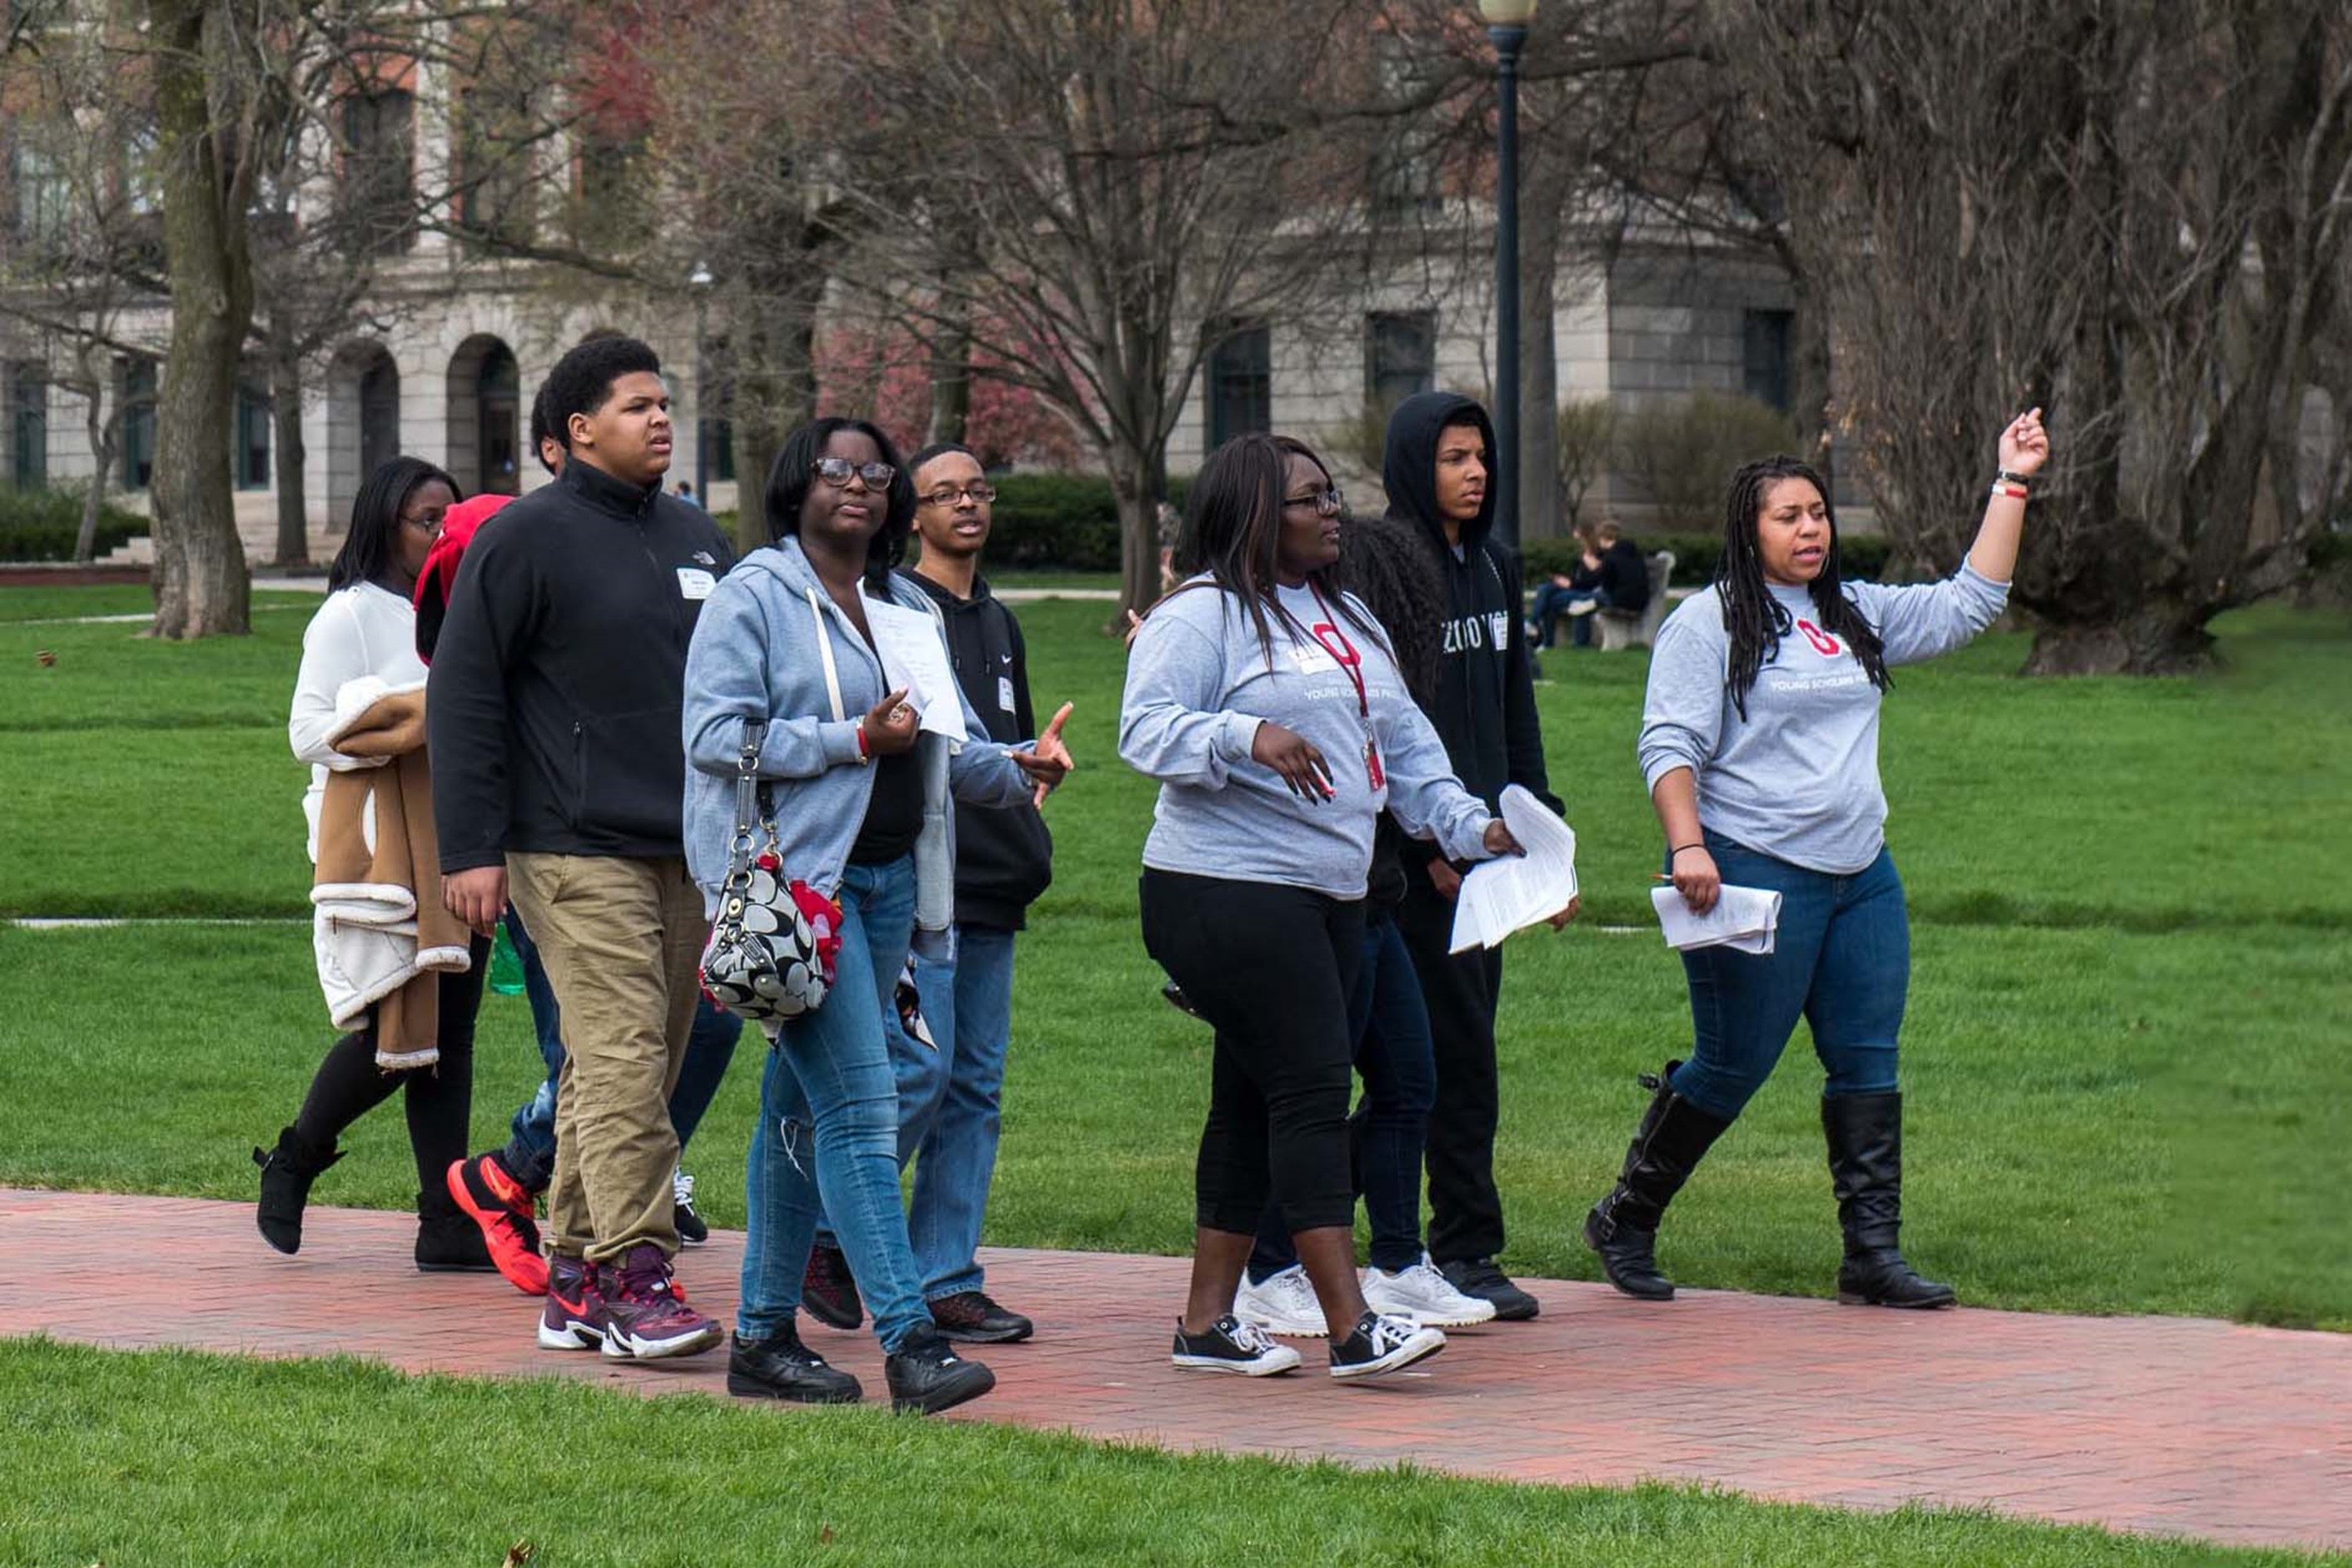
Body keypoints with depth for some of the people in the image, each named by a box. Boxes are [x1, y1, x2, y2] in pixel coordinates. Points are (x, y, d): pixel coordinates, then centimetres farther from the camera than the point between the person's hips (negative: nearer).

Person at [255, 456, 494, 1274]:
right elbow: (311, 730, -10)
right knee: (397, 1026, -10)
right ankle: (292, 1162, 13)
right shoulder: (351, 614, -3)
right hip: (379, 849, -7)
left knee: (449, 1029, 2)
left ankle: (447, 1222, 2)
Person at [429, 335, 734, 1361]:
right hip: (577, 850, -7)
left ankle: (577, 1282, 15)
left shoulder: (695, 537, 16)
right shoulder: (527, 538, -4)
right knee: (620, 1056, -14)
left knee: (636, 1070, 8)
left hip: (689, 853, 7)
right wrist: (470, 850, -10)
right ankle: (633, 1278, -13)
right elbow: (462, 695, -5)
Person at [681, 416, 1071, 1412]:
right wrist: (854, 740, -16)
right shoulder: (756, 595, -4)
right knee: (859, 1106, -14)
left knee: (803, 1107, 13)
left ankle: (764, 1337, 19)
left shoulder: (909, 611, 17)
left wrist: (1016, 769, 0)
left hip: (888, 881, 7)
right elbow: (715, 735, -12)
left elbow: (953, 747, 20)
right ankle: (908, 1340, -18)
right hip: (792, 880, -7)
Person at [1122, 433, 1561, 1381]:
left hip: (1328, 896, 9)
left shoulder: (1345, 617, 20)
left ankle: (1207, 1322, 16)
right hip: (1230, 894, -9)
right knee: (1311, 1090, -13)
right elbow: (1147, 730, -18)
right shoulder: (1202, 615, -8)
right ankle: (1351, 1329, -15)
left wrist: (1468, 825, 15)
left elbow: (1403, 741, 25)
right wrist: (1248, 736, -33)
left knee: (1255, 1102, 10)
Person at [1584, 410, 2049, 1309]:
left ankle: (1872, 1252, 7)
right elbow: (1669, 746, -9)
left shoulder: (1858, 615, 15)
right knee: (1733, 1065, -2)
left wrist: (2011, 486, 11)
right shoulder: (1709, 622, -4)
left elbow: (1968, 605, 15)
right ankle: (1625, 1223, 14)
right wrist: (1686, 846, -23)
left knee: (1868, 1063, 4)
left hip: (1861, 878, 7)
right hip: (1750, 877, -7)